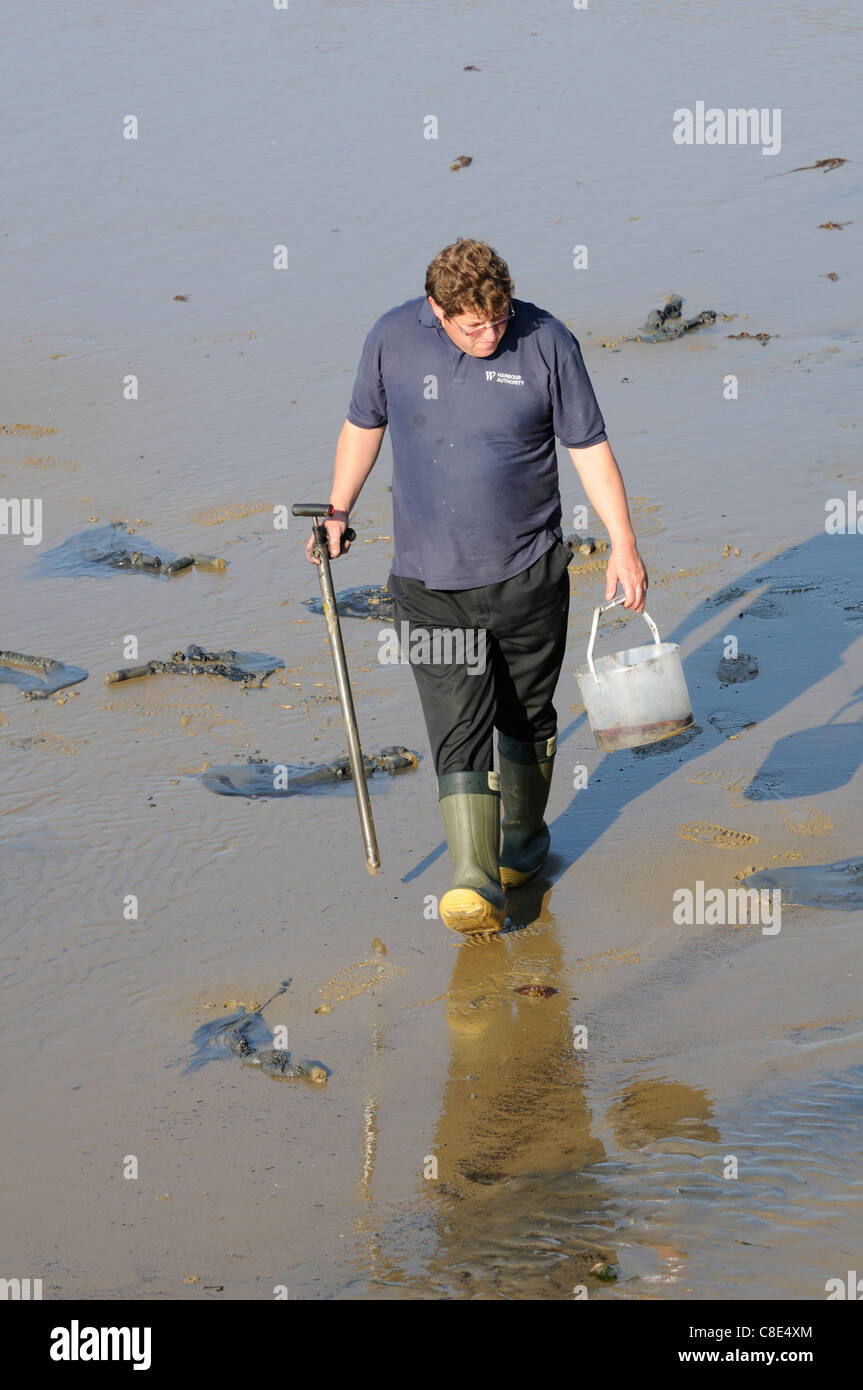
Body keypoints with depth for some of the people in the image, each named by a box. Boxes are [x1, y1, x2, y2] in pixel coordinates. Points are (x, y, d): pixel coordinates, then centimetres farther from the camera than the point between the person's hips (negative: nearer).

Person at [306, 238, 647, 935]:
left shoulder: (547, 342, -9)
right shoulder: (394, 339, -6)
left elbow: (590, 446, -3)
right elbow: (363, 425, 12)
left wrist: (624, 544, -7)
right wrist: (337, 513, 17)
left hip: (529, 572, 0)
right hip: (432, 582, 0)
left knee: (526, 715, 15)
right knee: (458, 729, -8)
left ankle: (524, 833, 38)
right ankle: (475, 882, -11)